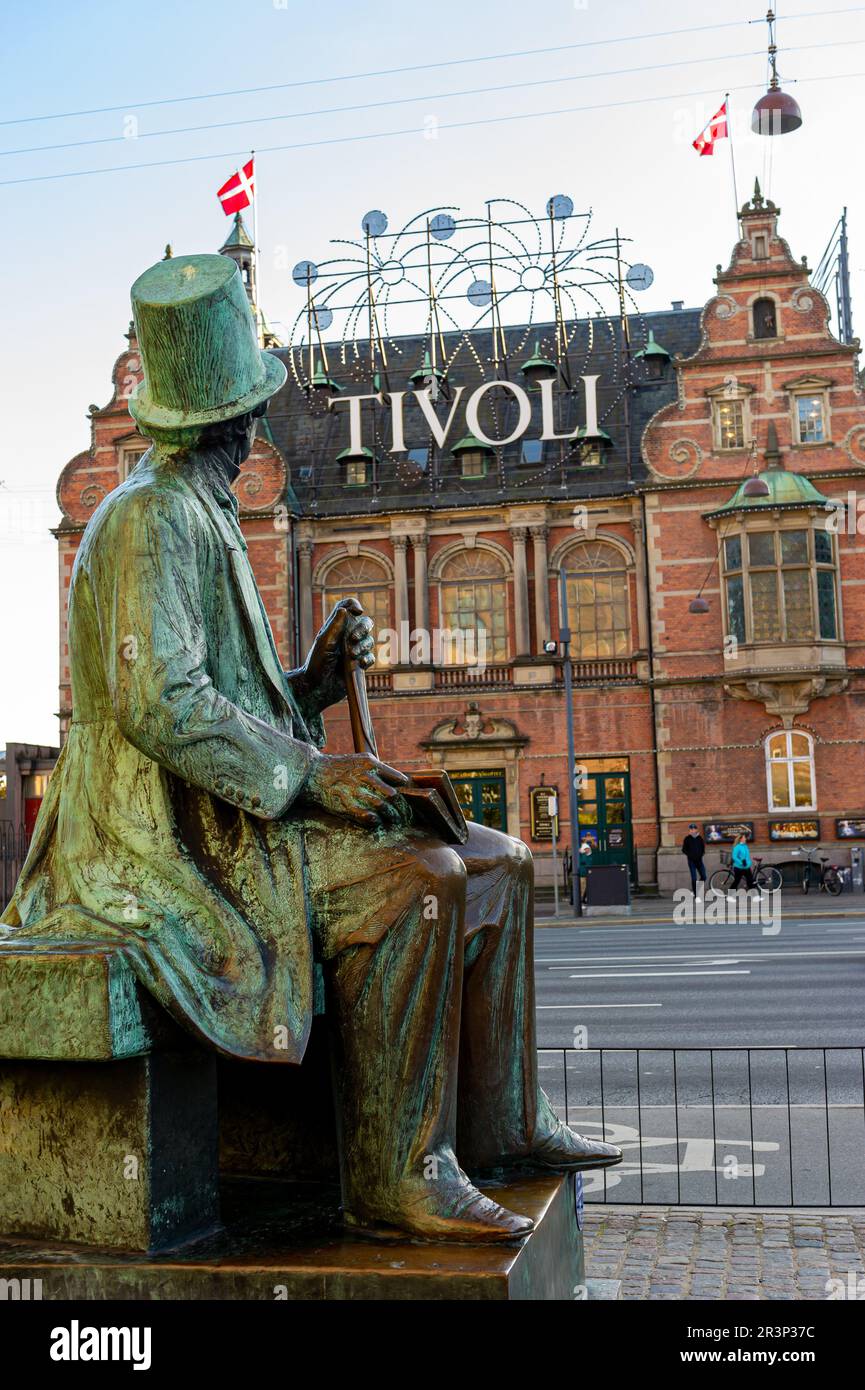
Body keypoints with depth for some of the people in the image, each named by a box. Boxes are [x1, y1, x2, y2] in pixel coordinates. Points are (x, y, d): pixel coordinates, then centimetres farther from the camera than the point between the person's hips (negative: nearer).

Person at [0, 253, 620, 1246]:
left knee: (498, 862, 3)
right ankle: (397, 1177, -19)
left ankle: (497, 1121, 9)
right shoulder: (149, 516, -10)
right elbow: (160, 706, -23)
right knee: (414, 881, -29)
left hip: (231, 815, 10)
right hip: (171, 831, -10)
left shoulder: (206, 522, 21)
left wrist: (320, 672, 4)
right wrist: (309, 772, -22)